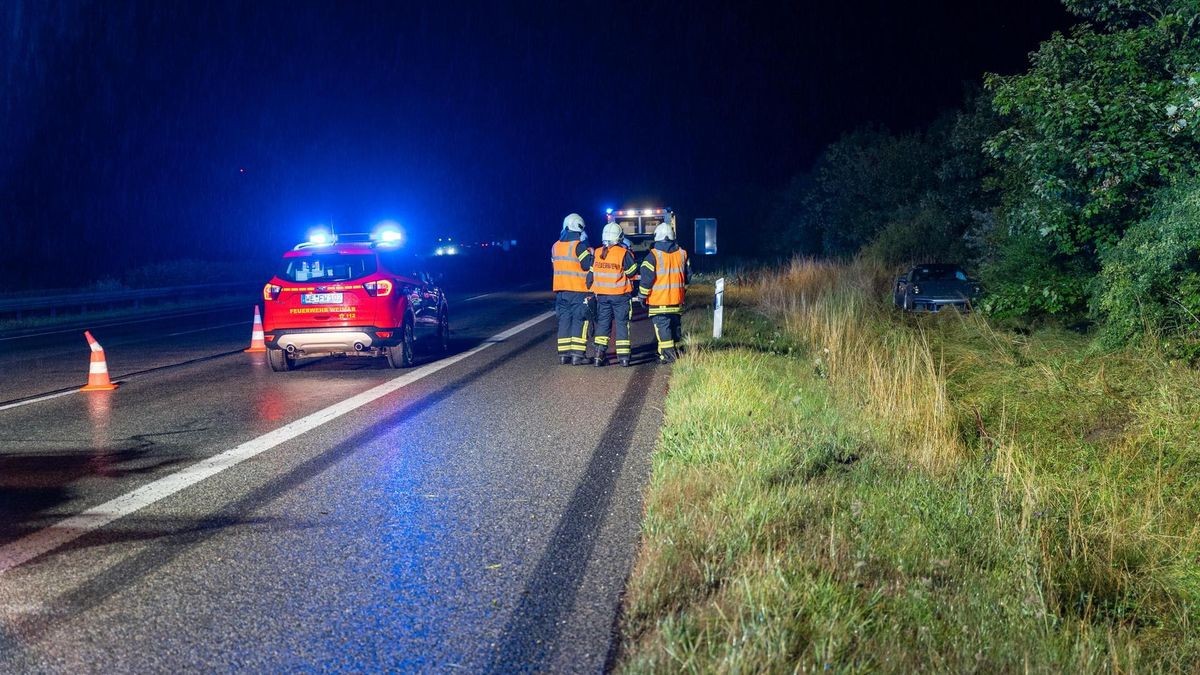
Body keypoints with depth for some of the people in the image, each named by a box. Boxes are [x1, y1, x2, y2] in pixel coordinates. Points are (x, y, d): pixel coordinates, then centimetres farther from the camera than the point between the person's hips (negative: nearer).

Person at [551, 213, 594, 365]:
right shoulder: (579, 245, -12)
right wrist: (591, 253, 3)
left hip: (560, 290, 6)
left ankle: (564, 354, 10)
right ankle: (577, 354, -6)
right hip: (579, 290, -6)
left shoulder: (555, 246, 9)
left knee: (564, 320, 11)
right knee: (579, 321, -2)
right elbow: (588, 265, -13)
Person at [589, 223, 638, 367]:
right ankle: (623, 356, 3)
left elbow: (592, 274, 7)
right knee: (622, 324, 5)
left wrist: (593, 291, 17)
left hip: (602, 295, 3)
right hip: (620, 295, -3)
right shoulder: (624, 253, -12)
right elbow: (632, 272, -5)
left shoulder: (596, 253, 0)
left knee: (602, 323, 10)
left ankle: (599, 355, 3)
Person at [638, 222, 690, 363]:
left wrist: (642, 296, -3)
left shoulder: (653, 255, -12)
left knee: (662, 326, -4)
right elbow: (688, 275, 14)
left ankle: (667, 355, -10)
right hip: (677, 299, 6)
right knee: (675, 325, 17)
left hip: (658, 300, -6)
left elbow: (647, 278, -13)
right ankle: (676, 350, 24)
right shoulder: (682, 254, 6)